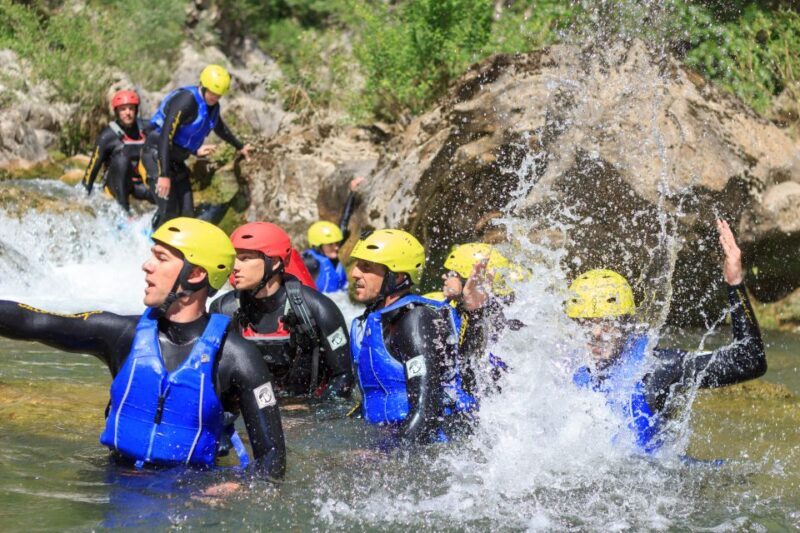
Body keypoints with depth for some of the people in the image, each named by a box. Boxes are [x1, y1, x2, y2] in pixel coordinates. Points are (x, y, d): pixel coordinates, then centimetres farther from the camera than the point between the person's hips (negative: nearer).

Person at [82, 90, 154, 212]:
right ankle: (123, 208, -32)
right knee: (121, 158, -34)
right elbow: (94, 165, -11)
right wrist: (85, 192, -12)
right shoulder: (108, 136, -12)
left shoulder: (144, 129, 0)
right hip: (118, 184, -2)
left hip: (141, 184, 2)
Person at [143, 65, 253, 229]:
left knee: (187, 212, 2)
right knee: (169, 211, -18)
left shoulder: (212, 106, 6)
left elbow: (220, 129, 30)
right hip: (158, 156, -9)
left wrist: (240, 147, 44)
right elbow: (165, 135, -28)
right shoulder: (186, 101, -22)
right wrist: (164, 175, -33)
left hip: (176, 161, 9)